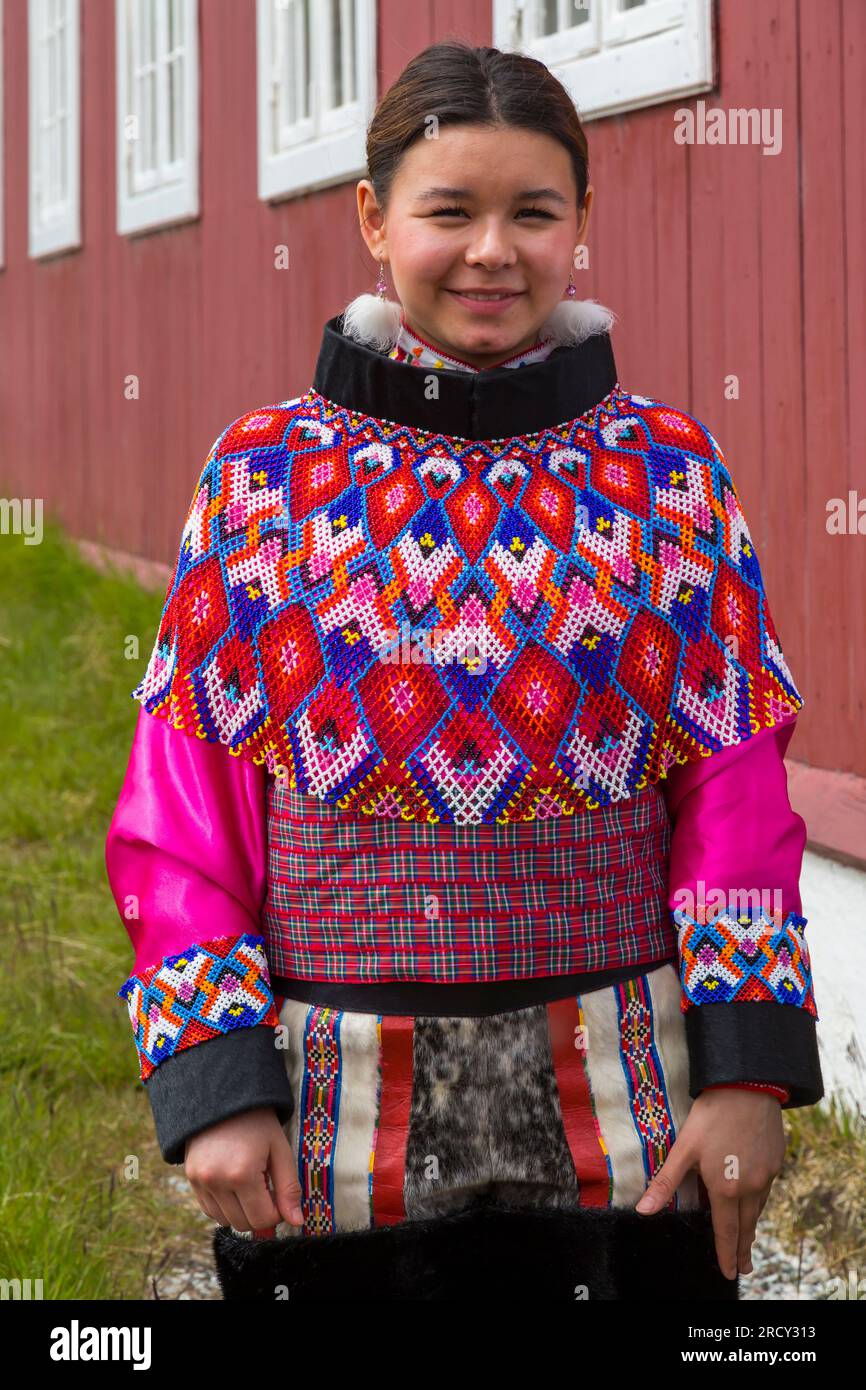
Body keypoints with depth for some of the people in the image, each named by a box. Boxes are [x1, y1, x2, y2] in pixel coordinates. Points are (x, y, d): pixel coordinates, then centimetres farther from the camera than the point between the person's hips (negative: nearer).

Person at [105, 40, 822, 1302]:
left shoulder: (667, 474, 3)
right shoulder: (263, 478, 2)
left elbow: (736, 791, 2)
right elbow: (186, 802, 2)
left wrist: (749, 1067, -6)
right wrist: (211, 1080, -6)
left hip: (617, 1110, 0)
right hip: (333, 1129, 0)